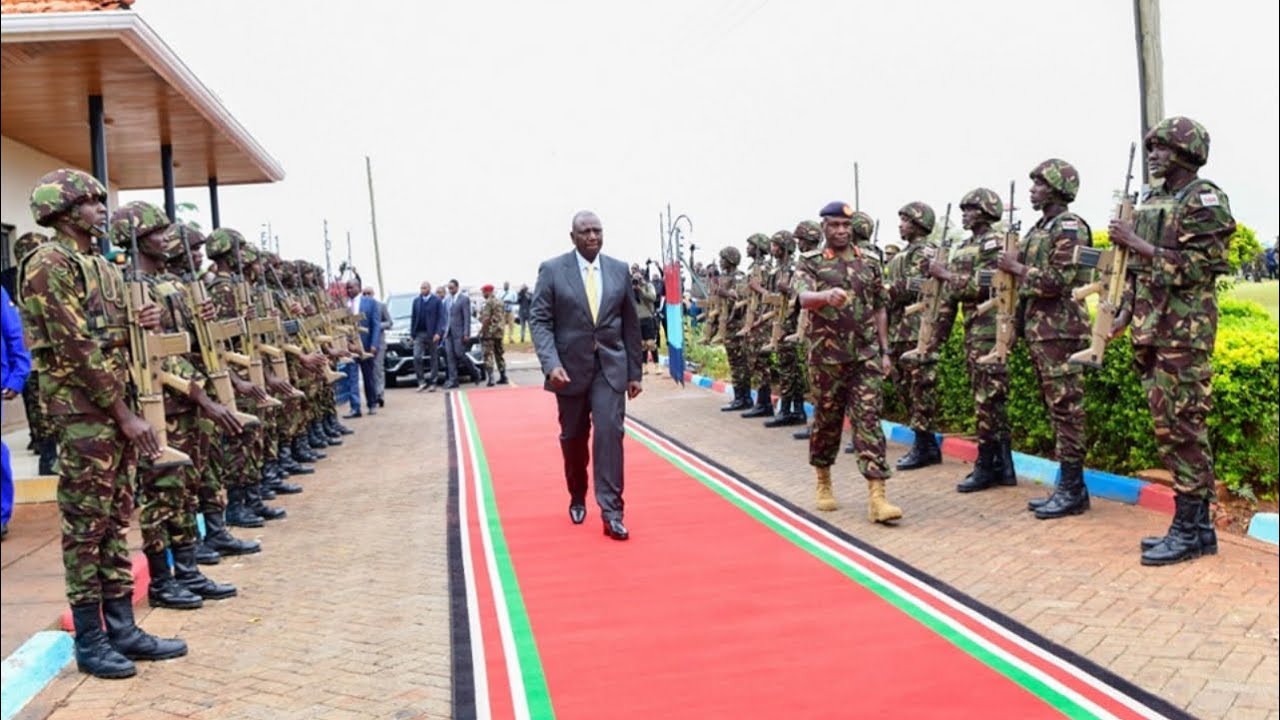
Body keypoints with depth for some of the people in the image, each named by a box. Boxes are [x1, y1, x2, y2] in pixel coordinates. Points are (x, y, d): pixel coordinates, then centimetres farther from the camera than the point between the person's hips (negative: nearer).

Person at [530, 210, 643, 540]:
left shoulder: (619, 270, 5)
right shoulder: (552, 270, -3)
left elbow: (631, 323, 8)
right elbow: (539, 320, -7)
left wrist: (635, 371, 7)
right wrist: (551, 364, -21)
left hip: (611, 366, 1)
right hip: (570, 367, -1)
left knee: (610, 432, -12)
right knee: (573, 438, 12)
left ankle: (611, 512, -9)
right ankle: (577, 498, 34)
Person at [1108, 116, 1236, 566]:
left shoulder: (1204, 199, -7)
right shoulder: (1151, 203, 17)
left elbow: (1198, 267, -17)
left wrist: (1136, 242, -16)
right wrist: (1125, 314, 13)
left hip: (1184, 333, -8)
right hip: (1151, 331, 8)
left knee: (1182, 426, -6)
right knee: (1166, 426, 10)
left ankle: (1189, 529, 2)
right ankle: (1196, 523, 19)